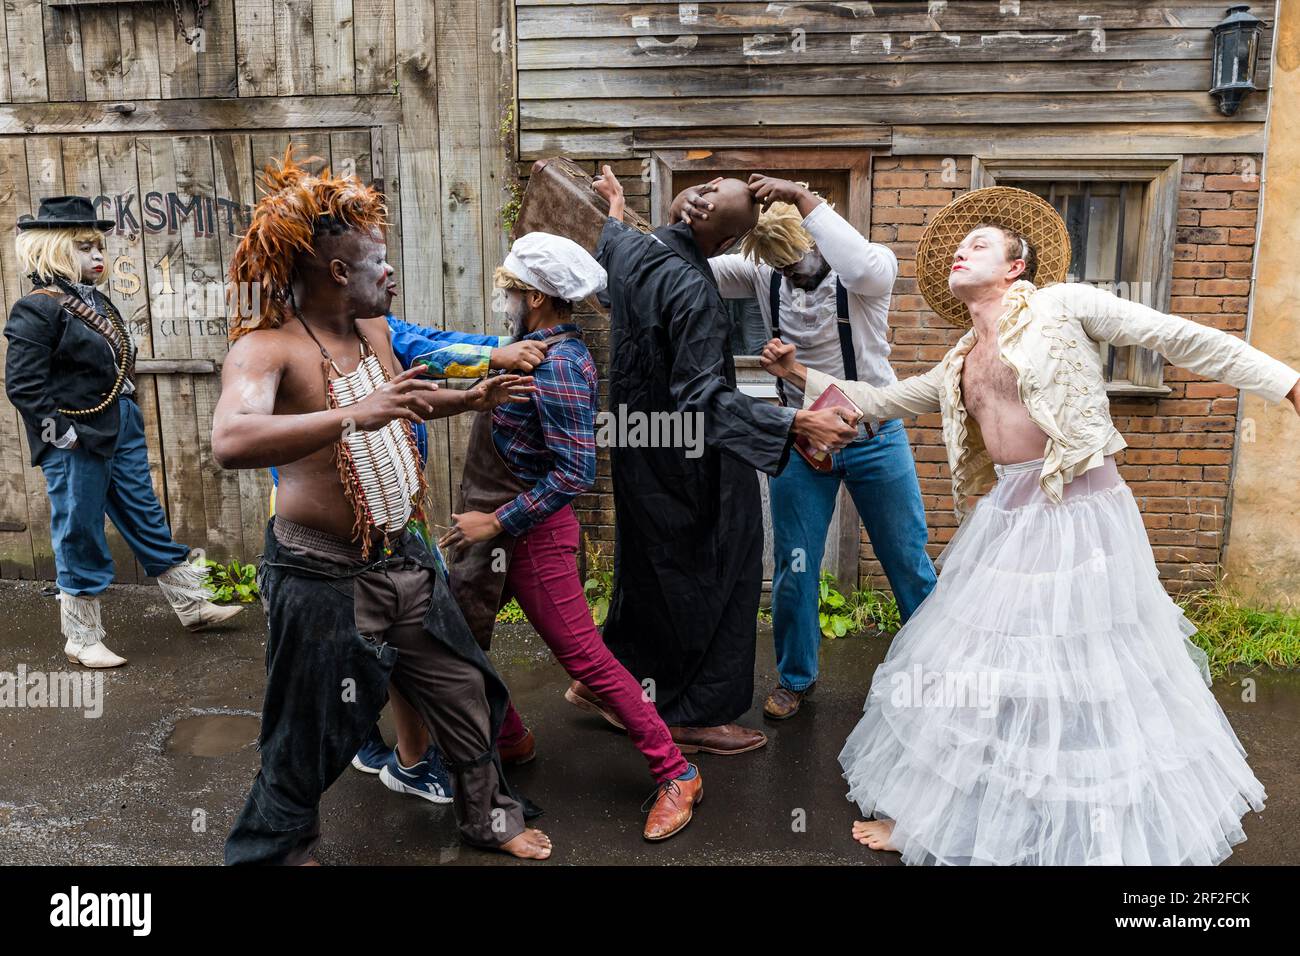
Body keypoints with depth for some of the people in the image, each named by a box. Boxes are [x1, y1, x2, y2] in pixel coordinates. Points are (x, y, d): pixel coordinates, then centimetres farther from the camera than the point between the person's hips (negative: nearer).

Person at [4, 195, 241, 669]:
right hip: (78, 444, -8)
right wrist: (61, 434, -17)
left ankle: (193, 605, 28)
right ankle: (81, 639, 19)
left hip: (121, 431, 8)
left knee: (148, 521, 16)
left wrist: (128, 414, 15)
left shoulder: (96, 301, 11)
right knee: (80, 538, 4)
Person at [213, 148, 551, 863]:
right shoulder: (266, 346, -18)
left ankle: (487, 818, 41)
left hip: (402, 559, 8)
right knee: (309, 738, 8)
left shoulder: (371, 330, 7)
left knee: (464, 693, 19)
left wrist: (471, 399, 17)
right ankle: (275, 853, 35)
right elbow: (231, 442, -38)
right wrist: (354, 414, -47)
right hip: (324, 579, -8)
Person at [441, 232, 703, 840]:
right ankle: (508, 739, 40)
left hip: (528, 534, -9)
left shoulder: (559, 367, -23)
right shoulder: (535, 344, 4)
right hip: (488, 524, 9)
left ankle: (675, 774, 9)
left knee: (584, 657, -3)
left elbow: (575, 472, -26)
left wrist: (497, 522, -22)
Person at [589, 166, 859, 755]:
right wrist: (795, 424, -36)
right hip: (685, 463, -9)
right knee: (711, 577, 8)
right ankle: (693, 716, 21)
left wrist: (614, 211, 46)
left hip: (636, 451, 9)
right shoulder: (694, 290, -28)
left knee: (647, 567, 24)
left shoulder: (628, 249, -3)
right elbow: (703, 400, -33)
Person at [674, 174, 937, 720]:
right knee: (794, 571, 10)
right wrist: (681, 215, -33)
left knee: (909, 563, 10)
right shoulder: (763, 274, -7)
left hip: (875, 439, -2)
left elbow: (866, 270, -40)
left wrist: (805, 200, -39)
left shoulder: (871, 268, -15)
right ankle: (795, 678, 31)